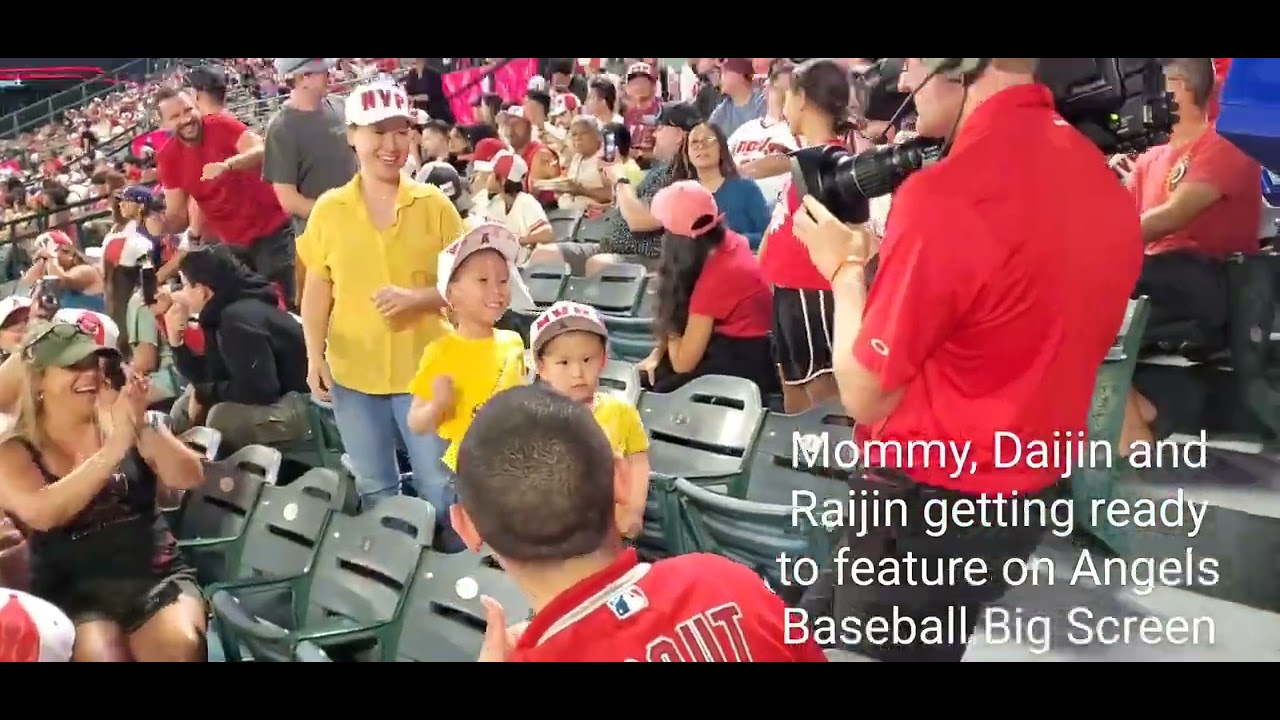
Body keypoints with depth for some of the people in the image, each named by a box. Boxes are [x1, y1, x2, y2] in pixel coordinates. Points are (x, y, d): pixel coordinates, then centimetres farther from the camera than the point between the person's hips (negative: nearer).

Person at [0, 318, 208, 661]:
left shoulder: (120, 422, 9)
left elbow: (189, 478, -3)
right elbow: (42, 513, -16)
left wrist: (143, 428, -19)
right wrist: (114, 447, -23)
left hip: (156, 576, 2)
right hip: (73, 593, -1)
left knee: (180, 647, -28)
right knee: (99, 655, -32)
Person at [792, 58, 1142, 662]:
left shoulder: (944, 197, -26)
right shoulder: (1100, 176, 1)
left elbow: (865, 396, -16)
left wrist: (846, 266, -1)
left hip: (927, 508, -8)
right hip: (1030, 494, 8)